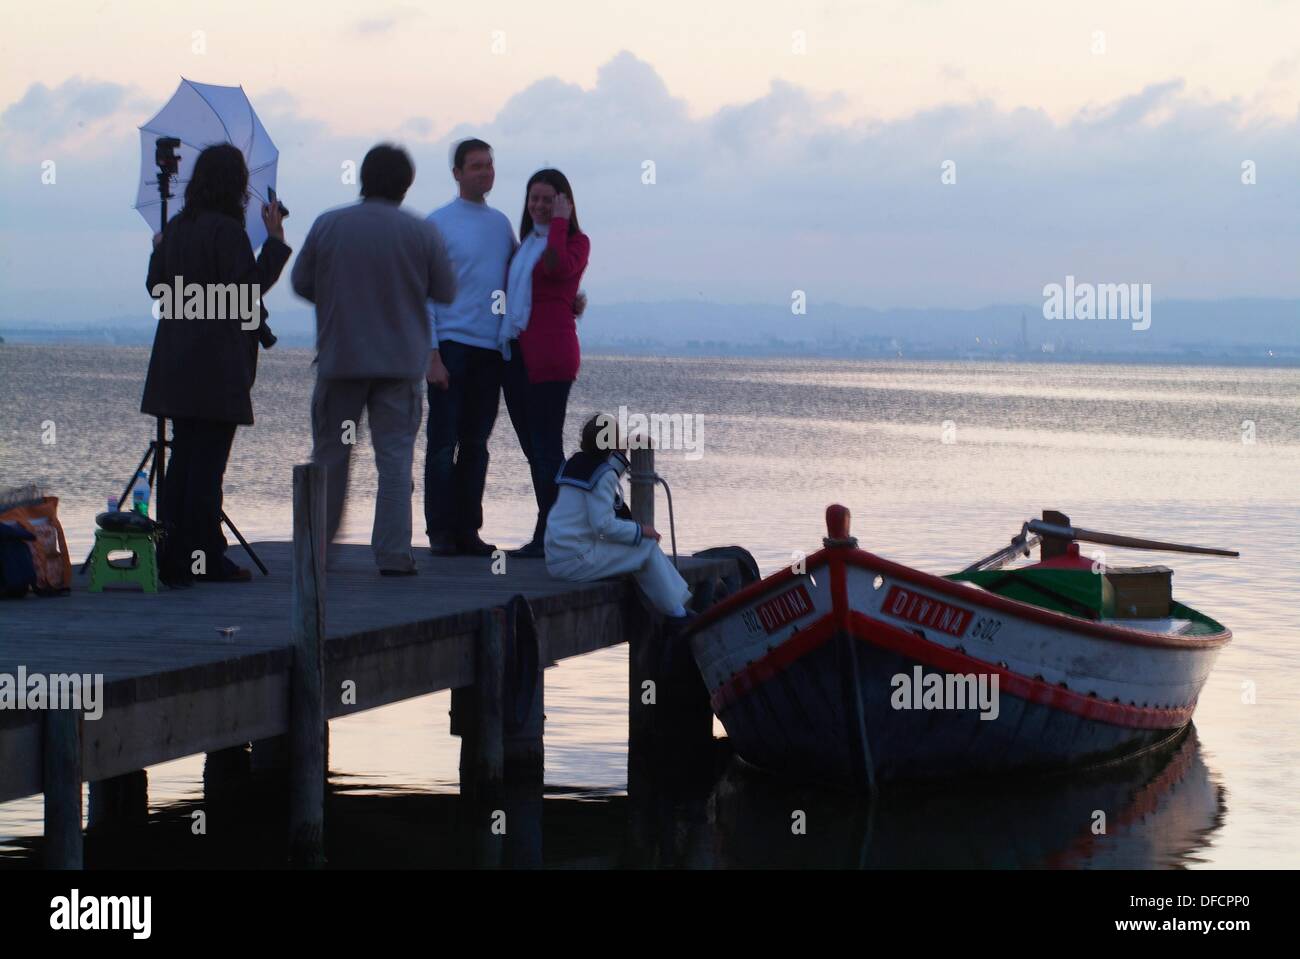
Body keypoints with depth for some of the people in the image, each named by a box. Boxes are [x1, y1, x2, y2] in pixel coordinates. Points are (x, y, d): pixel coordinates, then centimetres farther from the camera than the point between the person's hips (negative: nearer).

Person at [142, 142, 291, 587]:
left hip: (175, 362, 8)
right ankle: (202, 557, 0)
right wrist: (275, 241, -12)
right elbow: (247, 289, -18)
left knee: (183, 455, 12)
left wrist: (160, 249, 32)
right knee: (207, 459, -3)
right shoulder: (227, 231, -14)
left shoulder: (176, 227, 9)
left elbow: (156, 285, 14)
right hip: (217, 364, -8)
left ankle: (172, 557, 13)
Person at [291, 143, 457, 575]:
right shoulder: (422, 233, -5)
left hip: (339, 359, 1)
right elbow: (446, 293, 1)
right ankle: (393, 554, -4)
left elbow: (301, 283, 5)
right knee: (396, 458, 1)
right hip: (401, 362, -1)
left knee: (330, 455, 13)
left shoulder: (327, 226, -2)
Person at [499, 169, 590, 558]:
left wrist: (560, 221, -13)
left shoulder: (575, 241, 0)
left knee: (546, 446, -8)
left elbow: (560, 267, -23)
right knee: (533, 448, 9)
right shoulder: (525, 243, 21)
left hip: (549, 355, -8)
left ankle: (547, 536, -8)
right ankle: (550, 535, 13)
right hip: (515, 353, 8)